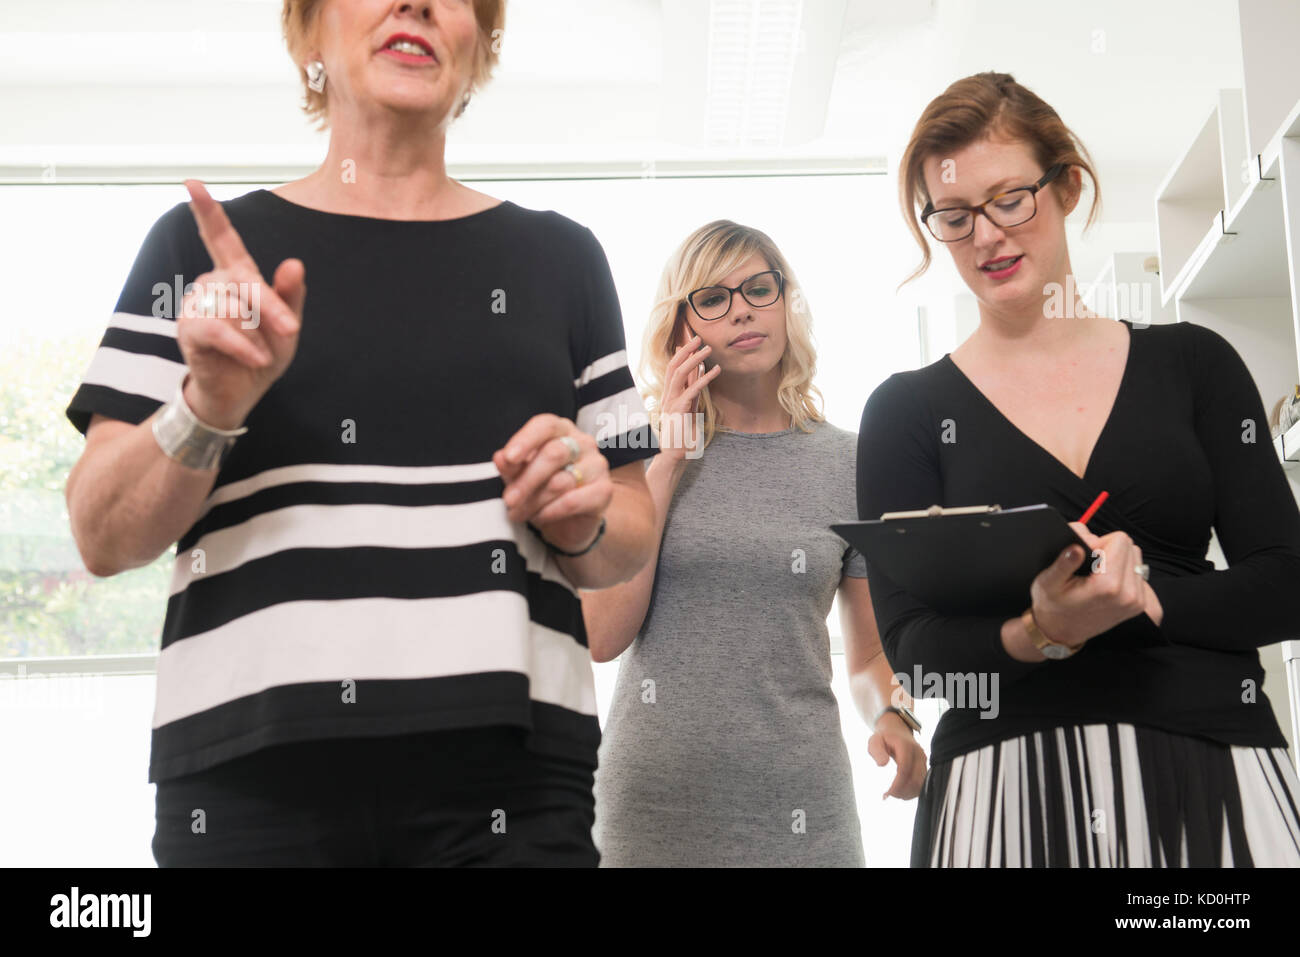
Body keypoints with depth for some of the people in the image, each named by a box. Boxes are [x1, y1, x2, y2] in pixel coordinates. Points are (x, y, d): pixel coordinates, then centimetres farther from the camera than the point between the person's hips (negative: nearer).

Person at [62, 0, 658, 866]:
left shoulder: (558, 257, 14)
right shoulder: (201, 245, 9)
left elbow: (631, 540, 15)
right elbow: (104, 537, 3)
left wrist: (583, 522, -6)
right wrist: (209, 405, -14)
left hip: (510, 771, 1)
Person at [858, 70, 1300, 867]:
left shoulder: (1193, 362, 8)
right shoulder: (906, 410, 5)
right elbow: (910, 645, -2)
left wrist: (1138, 595, -12)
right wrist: (1041, 635, -20)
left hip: (1218, 770, 1)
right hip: (1007, 790, -1)